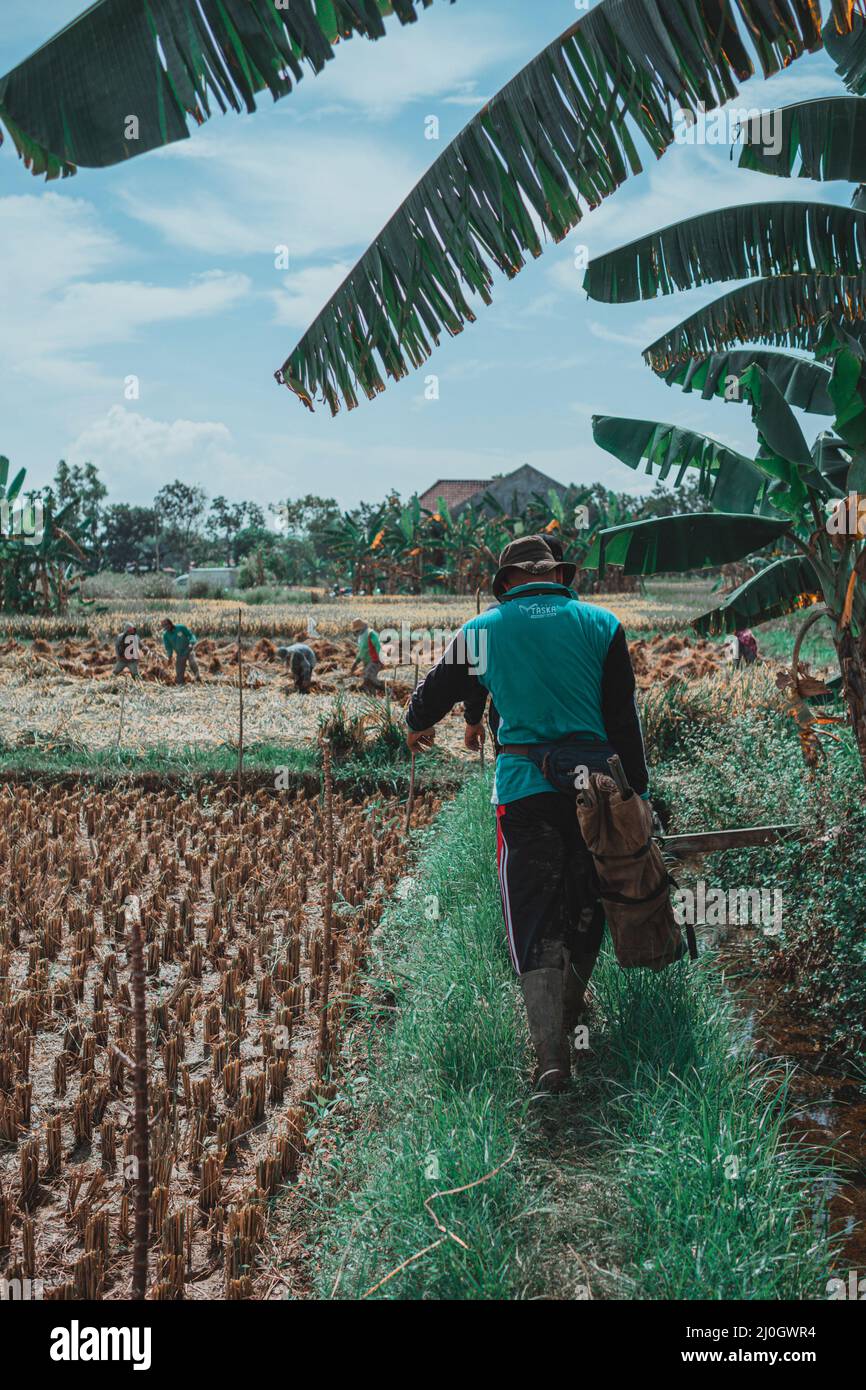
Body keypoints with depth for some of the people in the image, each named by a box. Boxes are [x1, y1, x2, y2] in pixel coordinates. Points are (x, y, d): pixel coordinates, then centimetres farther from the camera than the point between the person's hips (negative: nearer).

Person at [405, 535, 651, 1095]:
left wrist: (419, 725, 41)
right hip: (593, 782, 1)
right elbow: (625, 718, 3)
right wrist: (638, 790, 7)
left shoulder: (483, 630, 5)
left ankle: (551, 1052, -10)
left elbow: (437, 689, 19)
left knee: (535, 920, 1)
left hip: (525, 785, -1)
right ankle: (570, 1007, 37)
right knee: (586, 904, 20)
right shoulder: (601, 624, 6)